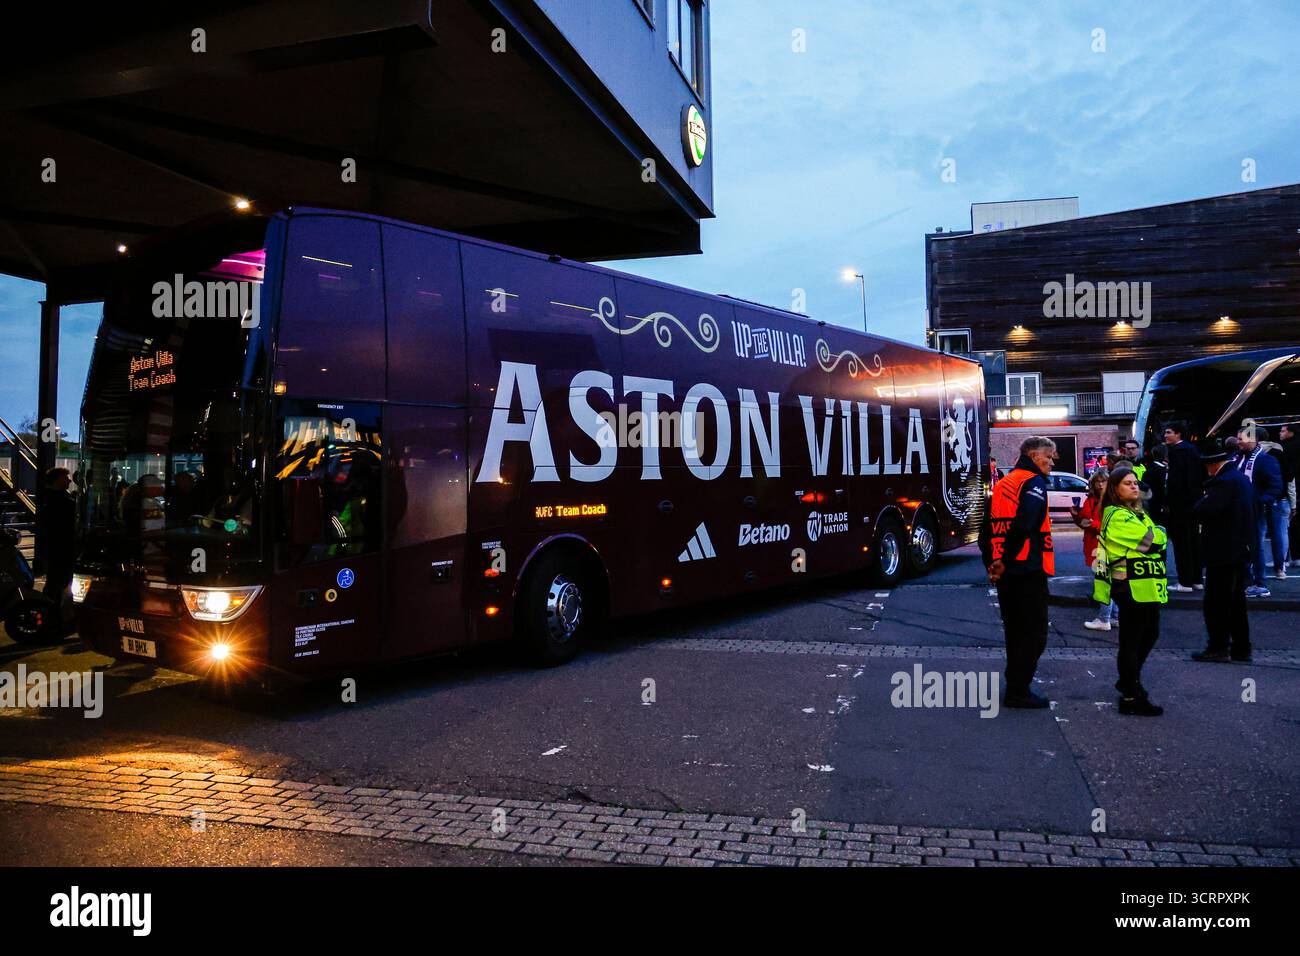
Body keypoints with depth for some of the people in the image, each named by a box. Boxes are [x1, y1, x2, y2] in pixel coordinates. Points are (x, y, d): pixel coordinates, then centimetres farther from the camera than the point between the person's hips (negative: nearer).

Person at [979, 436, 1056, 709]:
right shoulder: (1034, 482, -9)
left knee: (1016, 632, 16)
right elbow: (1023, 525, -24)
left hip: (1004, 572, 8)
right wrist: (1005, 562, -17)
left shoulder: (1003, 484, 17)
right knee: (1033, 634, 0)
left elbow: (986, 529, 14)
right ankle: (1018, 692, 2)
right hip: (1028, 571, -8)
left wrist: (992, 563, 12)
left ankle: (1016, 688, 23)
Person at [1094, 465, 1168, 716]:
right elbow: (1153, 540, -17)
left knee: (1150, 634, 20)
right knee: (1131, 640, -3)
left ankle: (1129, 680, 37)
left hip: (1146, 587, 10)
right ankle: (1131, 697, 5)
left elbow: (1157, 541, 16)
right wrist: (1160, 532, 2)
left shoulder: (1137, 513, 18)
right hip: (1131, 588, -10)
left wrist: (1156, 535, -4)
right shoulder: (1117, 517, -14)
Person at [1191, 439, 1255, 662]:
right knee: (1236, 601, 16)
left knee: (1215, 603, -1)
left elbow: (1202, 512, -28)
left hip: (1224, 552, -9)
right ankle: (1241, 648, 23)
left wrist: (1204, 498, -7)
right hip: (1242, 549, 9)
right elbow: (1252, 511, 20)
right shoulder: (1243, 478, 10)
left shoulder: (1223, 482, -19)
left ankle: (1218, 648, 4)